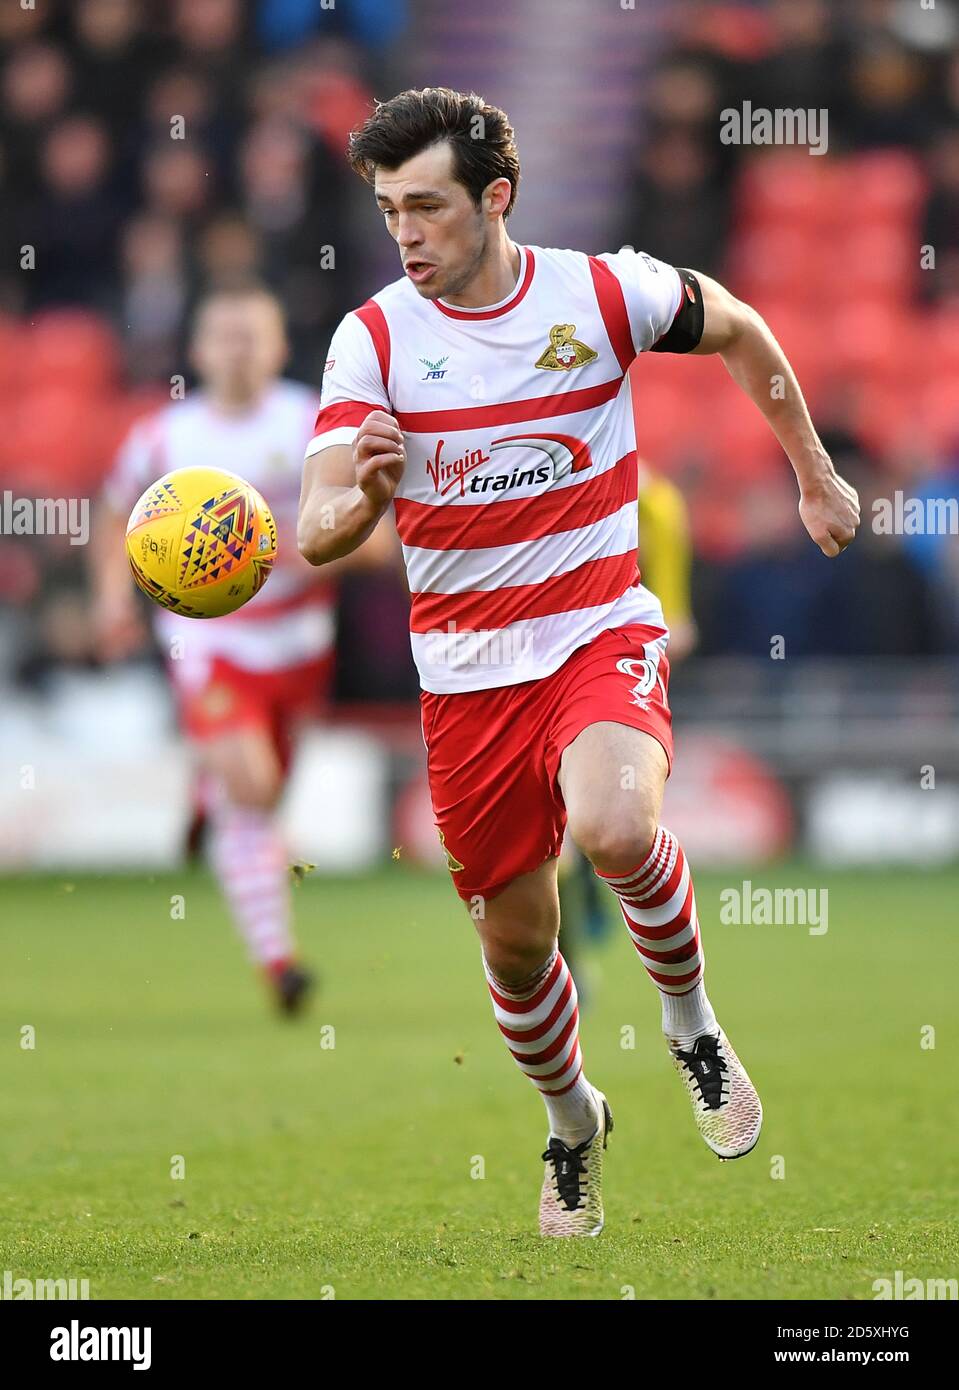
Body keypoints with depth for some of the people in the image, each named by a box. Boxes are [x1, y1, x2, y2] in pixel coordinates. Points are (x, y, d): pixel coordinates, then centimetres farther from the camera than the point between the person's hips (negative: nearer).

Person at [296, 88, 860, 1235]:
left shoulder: (604, 291, -8)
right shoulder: (372, 338, -7)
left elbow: (739, 332, 13)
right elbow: (316, 532, -16)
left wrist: (815, 477, 18)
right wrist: (363, 500, -39)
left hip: (601, 635, -2)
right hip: (466, 674, 2)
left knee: (612, 828, -32)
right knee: (515, 942, 8)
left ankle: (690, 1020, -3)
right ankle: (571, 1120, 39)